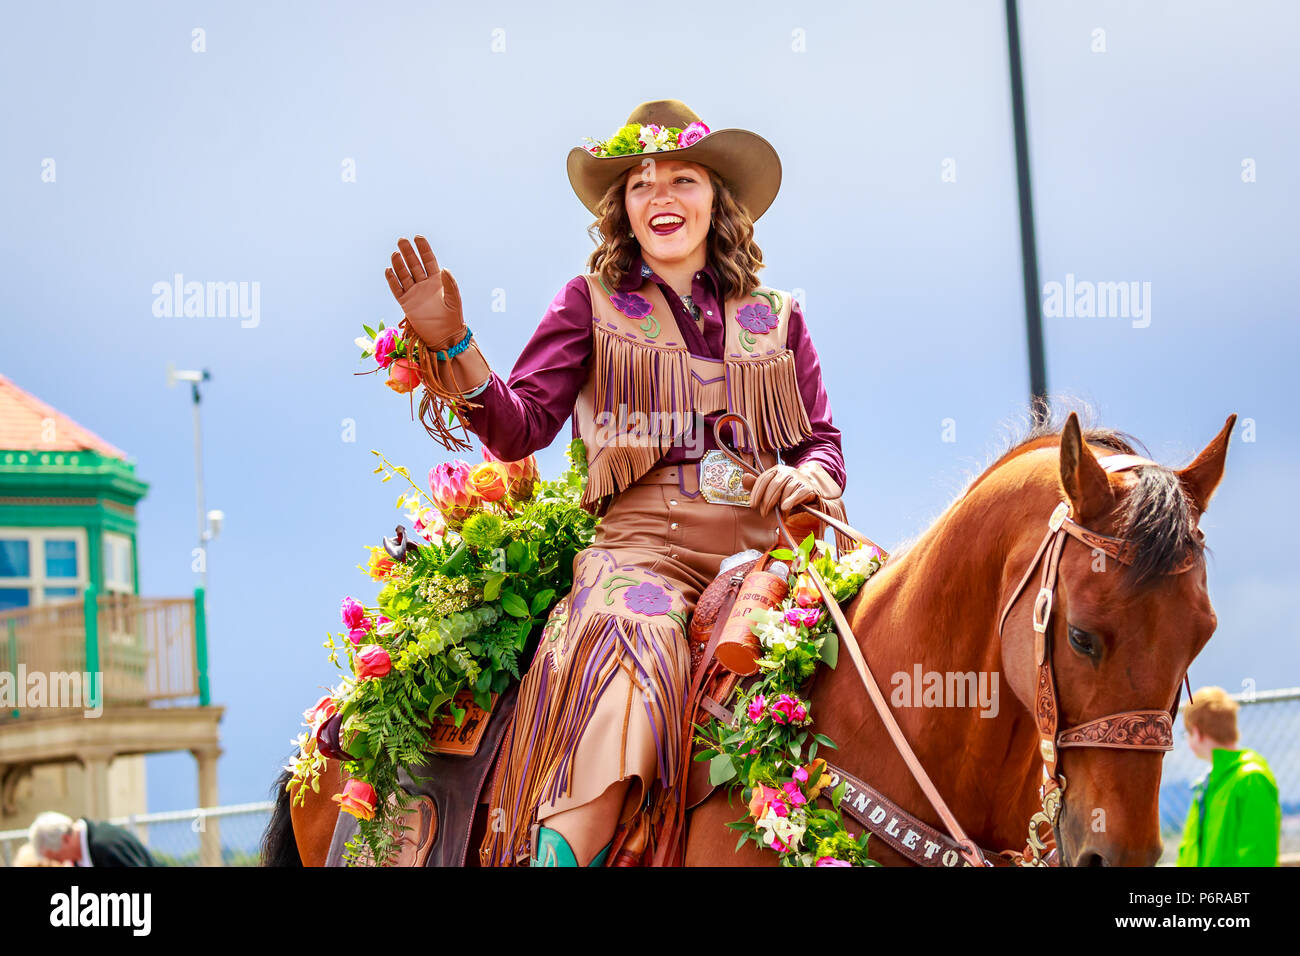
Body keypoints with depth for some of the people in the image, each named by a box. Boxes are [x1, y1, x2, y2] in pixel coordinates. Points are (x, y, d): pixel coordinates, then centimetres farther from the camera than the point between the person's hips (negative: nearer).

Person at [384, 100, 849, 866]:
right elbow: (520, 428, 4)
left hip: (761, 553, 3)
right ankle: (566, 850, -38)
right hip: (641, 549, -3)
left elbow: (823, 443, 21)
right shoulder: (592, 305, 14)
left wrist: (806, 479, -3)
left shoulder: (776, 316, 21)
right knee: (631, 668, -36)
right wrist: (452, 345, -11)